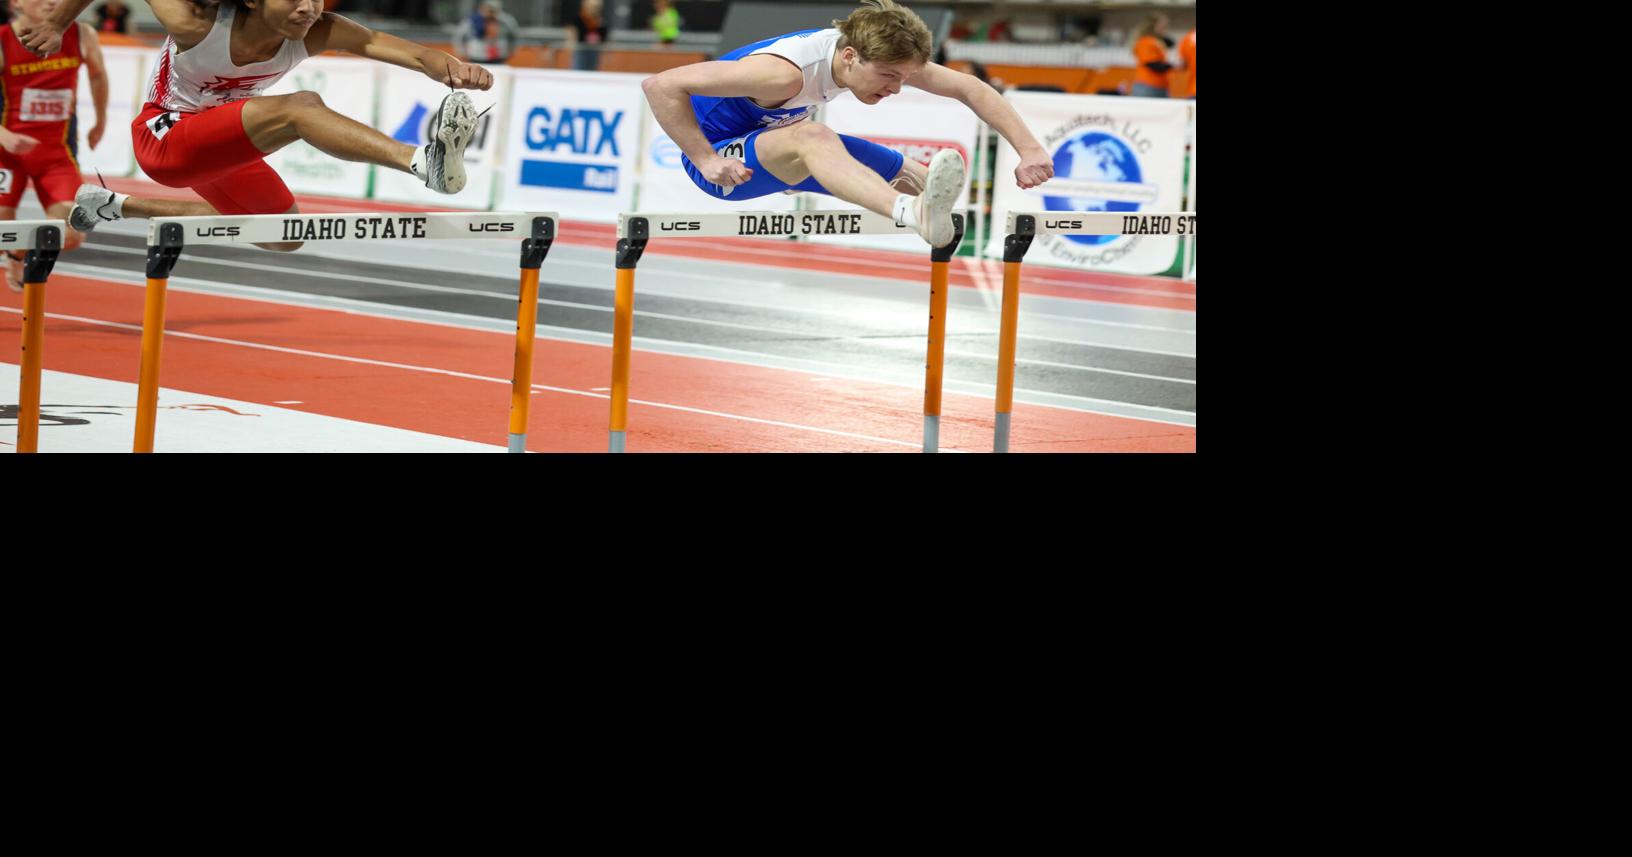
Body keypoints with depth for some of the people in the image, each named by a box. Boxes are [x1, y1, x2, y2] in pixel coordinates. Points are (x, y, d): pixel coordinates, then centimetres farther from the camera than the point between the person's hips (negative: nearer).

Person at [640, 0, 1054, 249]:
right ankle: (914, 212, -63)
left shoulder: (879, 56, -13)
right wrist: (707, 162, -36)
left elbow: (969, 88, -6)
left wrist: (1029, 150, -15)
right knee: (812, 136, -40)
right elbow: (661, 86, -36)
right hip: (720, 152, -9)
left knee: (907, 174, 6)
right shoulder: (787, 72, -35)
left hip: (778, 148, 9)